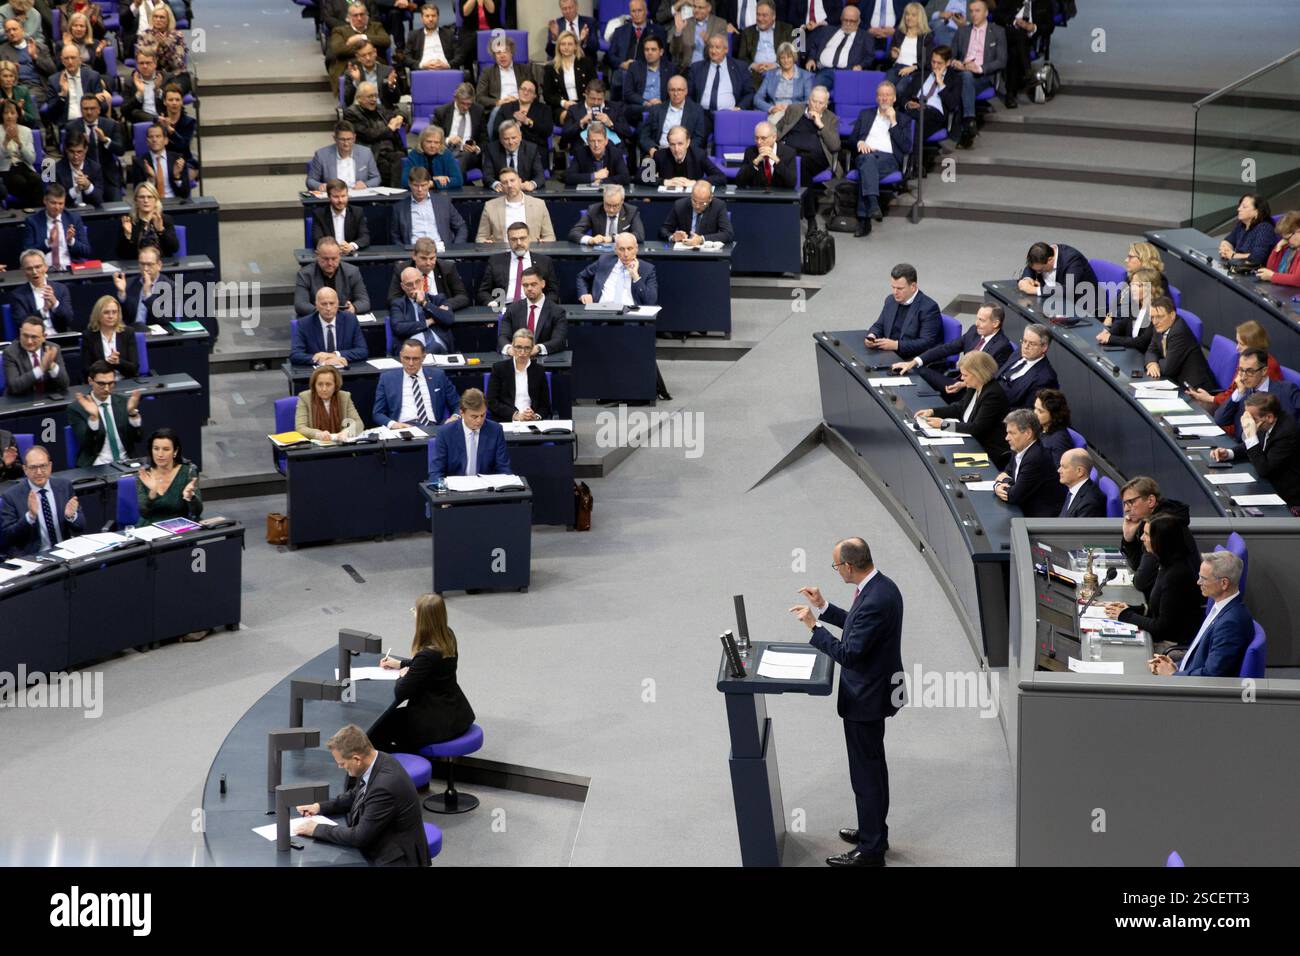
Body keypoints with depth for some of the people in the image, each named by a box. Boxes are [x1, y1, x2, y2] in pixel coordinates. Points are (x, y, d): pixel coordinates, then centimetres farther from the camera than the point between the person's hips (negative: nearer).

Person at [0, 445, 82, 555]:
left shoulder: (64, 486, 7)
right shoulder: (11, 496, -3)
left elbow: (81, 527, 8)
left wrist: (71, 516, -14)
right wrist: (30, 516, -22)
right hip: (31, 557, -3)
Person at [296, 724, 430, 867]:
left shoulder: (385, 785, -28)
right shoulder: (375, 762, -2)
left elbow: (360, 836, -22)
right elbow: (355, 796, 18)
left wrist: (318, 830, -13)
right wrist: (320, 807, 6)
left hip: (395, 860, -9)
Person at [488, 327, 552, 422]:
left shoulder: (539, 371, 11)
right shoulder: (499, 368, 7)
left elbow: (545, 405, 12)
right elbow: (491, 402, 0)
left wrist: (536, 416, -10)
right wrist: (515, 415, -12)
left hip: (532, 423, 2)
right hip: (505, 422, -1)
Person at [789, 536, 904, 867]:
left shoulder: (875, 601, -30)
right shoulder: (881, 586, 2)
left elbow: (849, 654, -28)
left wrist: (814, 625, -21)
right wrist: (824, 608, 12)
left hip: (866, 701, -10)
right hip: (874, 692, 10)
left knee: (866, 774, 1)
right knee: (873, 766, 23)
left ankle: (870, 850, 11)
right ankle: (874, 832, 37)